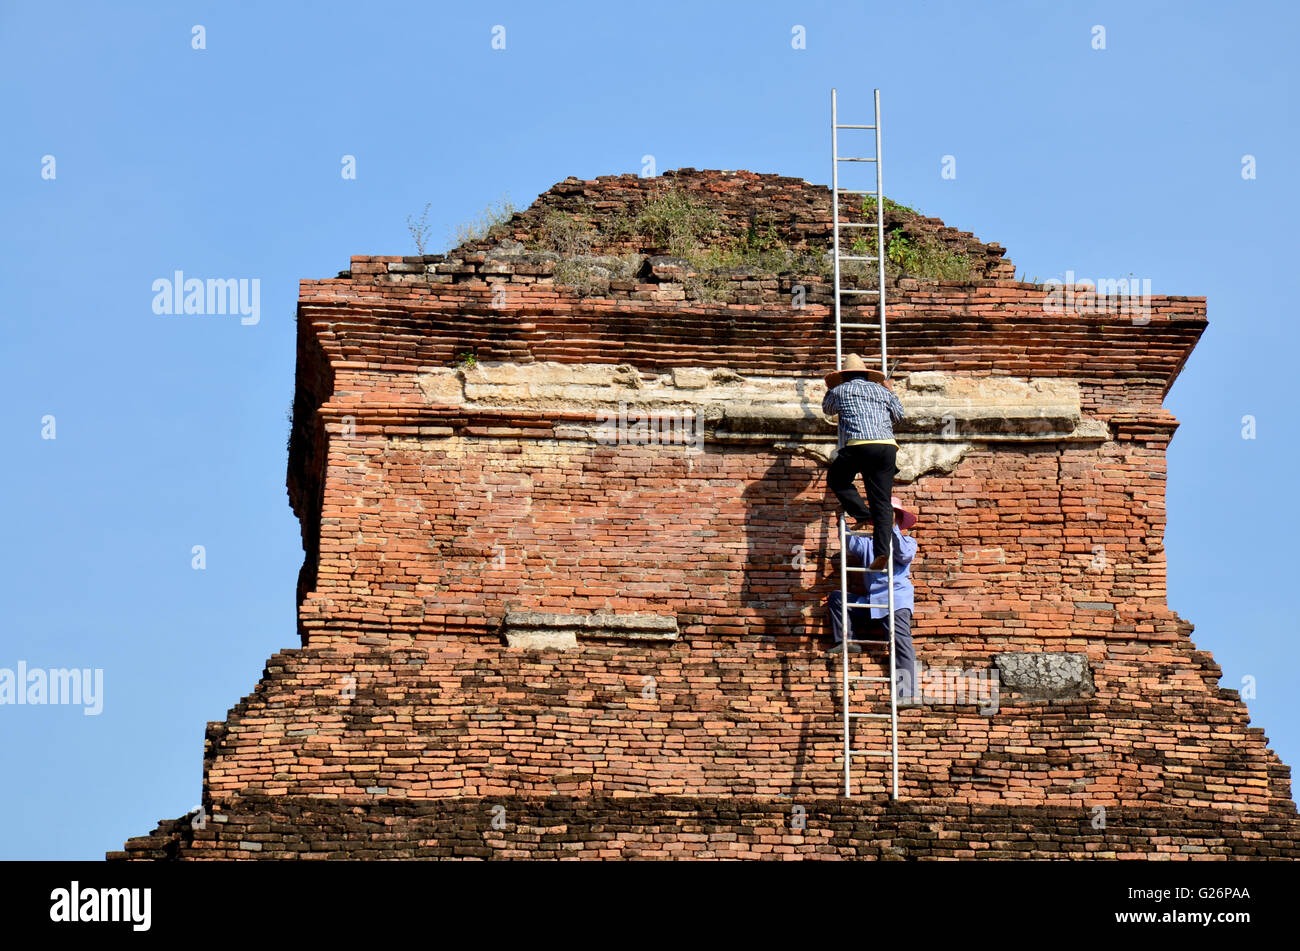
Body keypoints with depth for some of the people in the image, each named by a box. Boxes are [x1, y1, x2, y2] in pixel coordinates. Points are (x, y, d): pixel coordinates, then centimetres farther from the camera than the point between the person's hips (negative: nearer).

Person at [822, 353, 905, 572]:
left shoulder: (840, 390, 14)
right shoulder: (881, 390, 22)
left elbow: (827, 409, 36)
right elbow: (898, 415, 37)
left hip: (859, 445, -3)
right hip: (888, 446, 3)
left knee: (836, 480, 24)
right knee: (882, 503, 5)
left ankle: (863, 514, 5)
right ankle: (882, 552, -7)